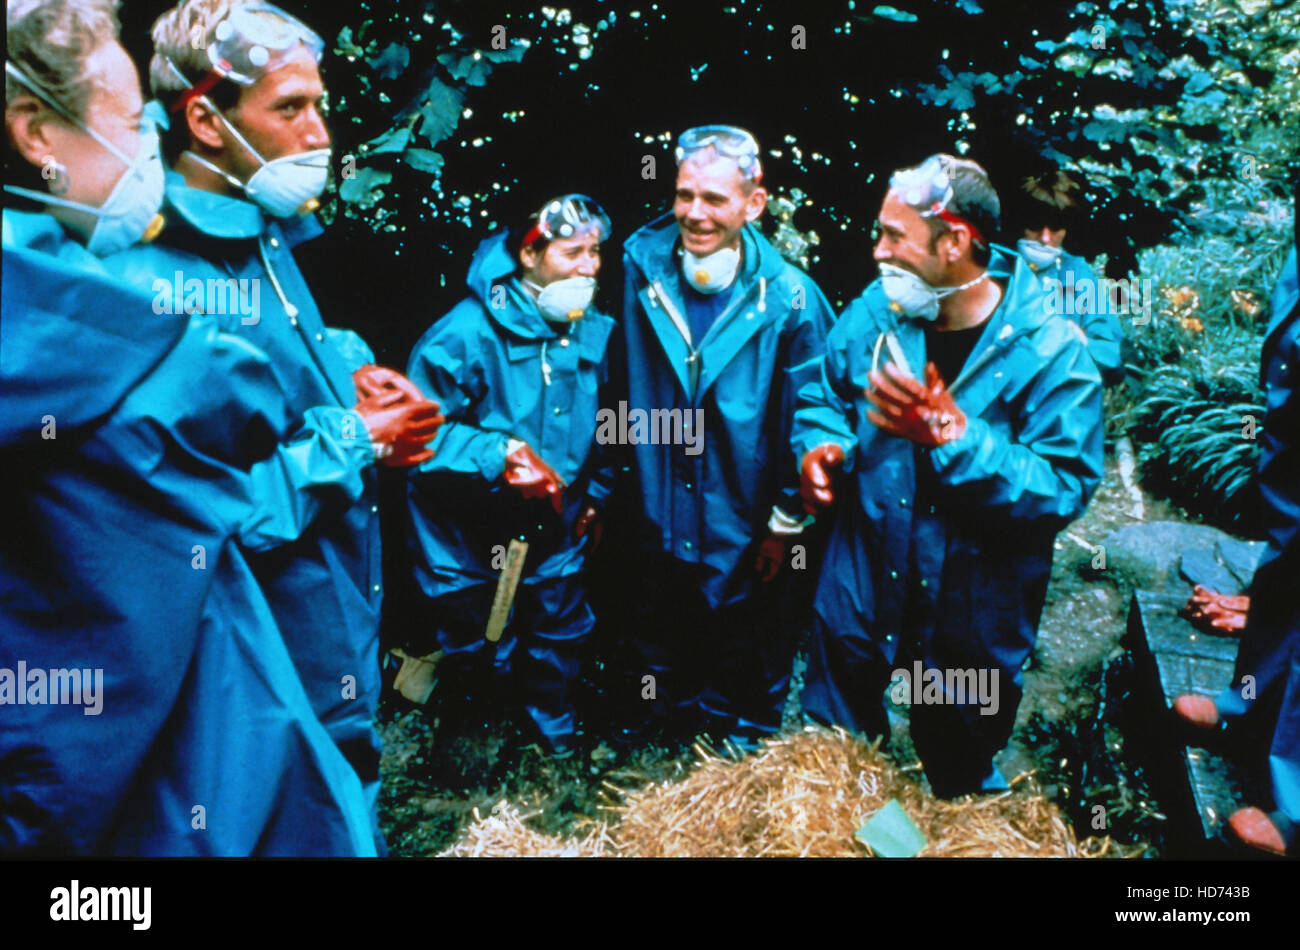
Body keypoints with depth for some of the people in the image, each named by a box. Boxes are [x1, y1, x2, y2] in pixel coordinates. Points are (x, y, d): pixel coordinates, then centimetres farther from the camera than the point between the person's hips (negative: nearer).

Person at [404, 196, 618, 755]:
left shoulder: (596, 333, -2)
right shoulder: (468, 333, -21)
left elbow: (603, 427, 12)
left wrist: (596, 494, 11)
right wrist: (498, 456, -29)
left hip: (556, 542, 5)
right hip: (471, 545, -5)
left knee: (557, 648, 21)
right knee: (473, 653, 9)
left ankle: (555, 745, 45)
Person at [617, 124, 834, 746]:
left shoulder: (789, 299, -14)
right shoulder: (642, 265, -6)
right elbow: (626, 385, 5)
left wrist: (787, 521, -5)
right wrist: (616, 485, 7)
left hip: (743, 527, -2)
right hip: (657, 515, 3)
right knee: (655, 649, 21)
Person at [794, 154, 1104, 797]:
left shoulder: (1052, 351, -20)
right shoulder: (876, 311, -6)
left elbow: (1064, 489, -26)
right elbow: (823, 393, 10)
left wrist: (950, 434, -34)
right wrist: (819, 447, -12)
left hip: (970, 618, -3)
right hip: (859, 598, 3)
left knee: (958, 780, 21)